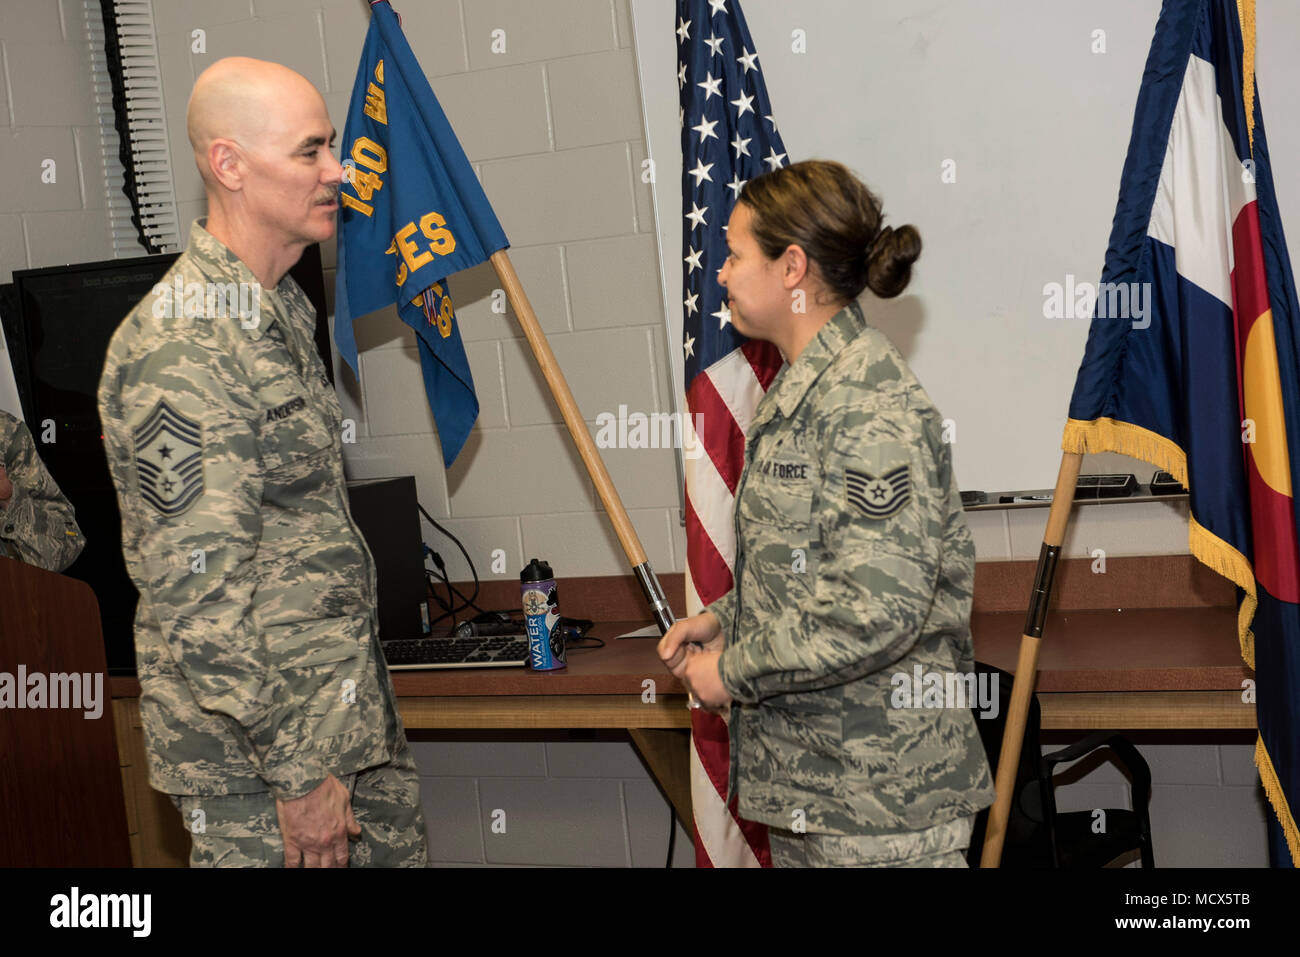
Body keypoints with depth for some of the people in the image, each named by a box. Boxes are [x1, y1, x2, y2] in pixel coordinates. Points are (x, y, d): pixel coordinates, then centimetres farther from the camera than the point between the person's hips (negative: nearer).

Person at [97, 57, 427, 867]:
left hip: (349, 705, 9)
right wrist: (297, 772, -20)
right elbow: (201, 599, -24)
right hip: (258, 747, -9)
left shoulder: (280, 314, 11)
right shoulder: (183, 347, -21)